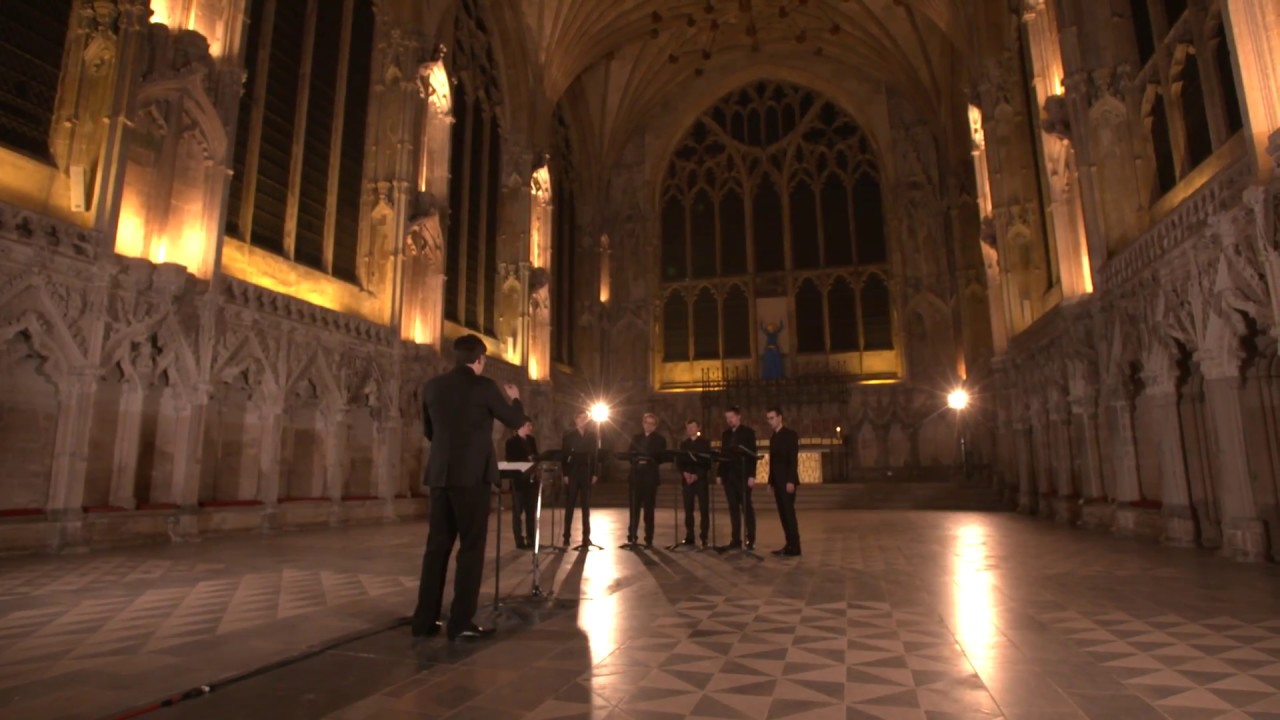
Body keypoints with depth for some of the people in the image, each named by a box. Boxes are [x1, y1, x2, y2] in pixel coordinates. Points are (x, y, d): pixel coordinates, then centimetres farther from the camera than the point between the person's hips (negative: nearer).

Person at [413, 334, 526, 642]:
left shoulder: (432, 386, 7)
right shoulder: (483, 386, -9)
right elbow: (515, 420, 2)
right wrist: (515, 399, 23)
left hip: (440, 475, 6)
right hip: (471, 475, -5)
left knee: (437, 545, 11)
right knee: (471, 547, 1)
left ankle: (425, 619, 15)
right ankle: (461, 622, 2)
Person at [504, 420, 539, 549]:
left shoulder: (532, 440, 13)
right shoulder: (511, 441, -4)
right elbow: (509, 460, -9)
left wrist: (534, 460, -4)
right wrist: (526, 460, -18)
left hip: (531, 479, 5)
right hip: (518, 479, -5)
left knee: (531, 510, 8)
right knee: (518, 511, 1)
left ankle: (531, 539, 15)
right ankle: (520, 541, 5)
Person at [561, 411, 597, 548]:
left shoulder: (592, 437, 9)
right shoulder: (568, 436, 3)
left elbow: (595, 456, 6)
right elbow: (564, 456, -2)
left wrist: (594, 474, -2)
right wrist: (565, 474, -9)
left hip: (587, 474, 2)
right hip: (573, 474, -2)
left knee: (586, 506, 4)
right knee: (569, 505, 2)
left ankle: (586, 536, 8)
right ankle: (566, 536, 7)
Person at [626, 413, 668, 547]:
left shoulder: (660, 440, 8)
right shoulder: (636, 438, 17)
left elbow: (662, 458, -1)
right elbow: (630, 454, 12)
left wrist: (650, 460, -16)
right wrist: (636, 461, -5)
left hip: (650, 475, -2)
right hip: (636, 475, 2)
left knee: (649, 507, -1)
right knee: (634, 506, -1)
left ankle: (648, 539, 5)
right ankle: (632, 537, 4)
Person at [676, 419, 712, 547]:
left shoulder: (705, 442, 5)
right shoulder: (683, 444, 16)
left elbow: (708, 461, -3)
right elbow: (679, 461, 10)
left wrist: (697, 475, -14)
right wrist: (684, 473, -9)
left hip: (701, 479, -3)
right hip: (686, 479, 3)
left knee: (703, 509, -6)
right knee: (688, 509, 1)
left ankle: (704, 537, -2)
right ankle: (689, 537, 7)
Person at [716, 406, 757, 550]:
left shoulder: (748, 432, -2)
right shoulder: (725, 434, 14)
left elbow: (752, 454, -7)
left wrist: (751, 475, -14)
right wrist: (719, 474, 6)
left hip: (743, 475, -5)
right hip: (728, 475, 5)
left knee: (746, 507, -2)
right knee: (733, 508, 6)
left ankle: (751, 540, 4)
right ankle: (736, 539, 9)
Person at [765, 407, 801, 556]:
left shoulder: (790, 434, -7)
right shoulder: (773, 438, 17)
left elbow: (793, 459, -15)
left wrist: (791, 481, -21)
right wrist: (770, 481, 14)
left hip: (787, 481, -8)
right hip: (777, 481, 8)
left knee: (789, 513, -8)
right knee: (783, 514, 6)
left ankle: (795, 547, -5)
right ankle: (789, 545, 10)